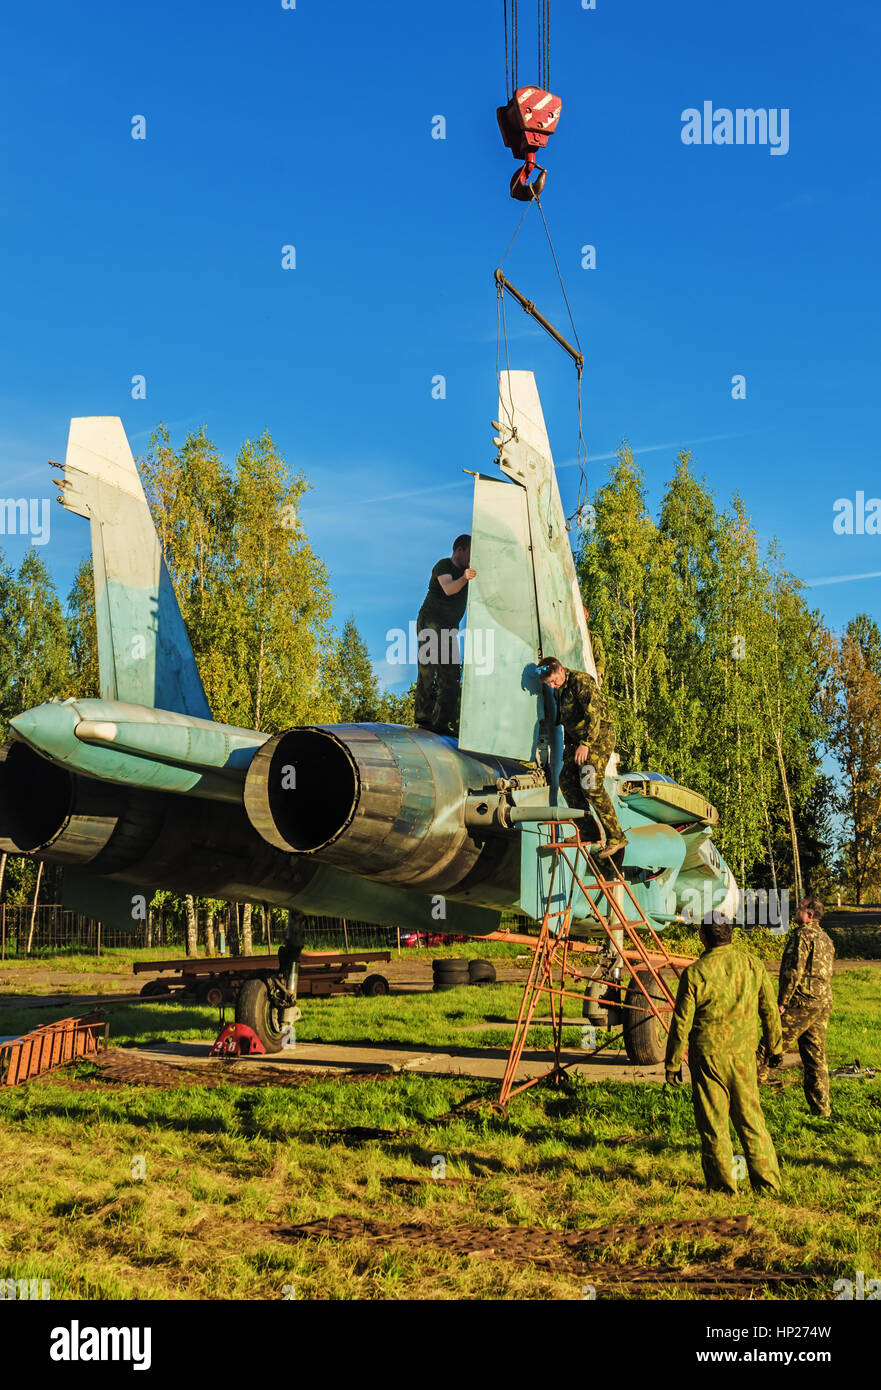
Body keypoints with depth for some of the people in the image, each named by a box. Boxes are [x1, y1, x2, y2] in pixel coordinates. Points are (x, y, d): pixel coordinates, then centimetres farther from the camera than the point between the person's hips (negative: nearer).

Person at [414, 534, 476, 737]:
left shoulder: (467, 569, 13)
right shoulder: (443, 566, -11)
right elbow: (448, 589, -29)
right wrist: (463, 579, -48)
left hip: (450, 628, 8)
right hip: (430, 623, -8)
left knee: (452, 675, 2)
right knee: (428, 668, -14)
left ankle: (442, 722, 2)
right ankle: (423, 717, -17)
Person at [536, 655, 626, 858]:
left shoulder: (581, 681, -16)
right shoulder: (560, 690, 14)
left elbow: (594, 713, -23)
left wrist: (585, 743, -27)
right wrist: (568, 745, 23)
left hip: (598, 736, -10)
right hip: (578, 739, 10)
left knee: (592, 786, -16)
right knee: (566, 780, 2)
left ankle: (616, 837, -13)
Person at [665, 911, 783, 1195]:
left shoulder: (695, 973, -13)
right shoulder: (753, 965, -1)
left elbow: (681, 1024, -9)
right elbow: (770, 1011, 8)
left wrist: (672, 1064, 1)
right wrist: (774, 1047, 22)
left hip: (708, 1056, -4)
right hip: (744, 1055, 4)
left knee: (713, 1123, 6)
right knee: (751, 1119, 13)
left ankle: (723, 1186, 12)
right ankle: (767, 1184, 15)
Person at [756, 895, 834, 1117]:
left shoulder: (802, 934, -10)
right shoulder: (825, 939, 19)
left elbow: (794, 970, -17)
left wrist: (782, 1002, -15)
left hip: (802, 1002, -9)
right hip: (824, 1002, 9)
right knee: (816, 1056, 10)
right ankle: (822, 1109, 11)